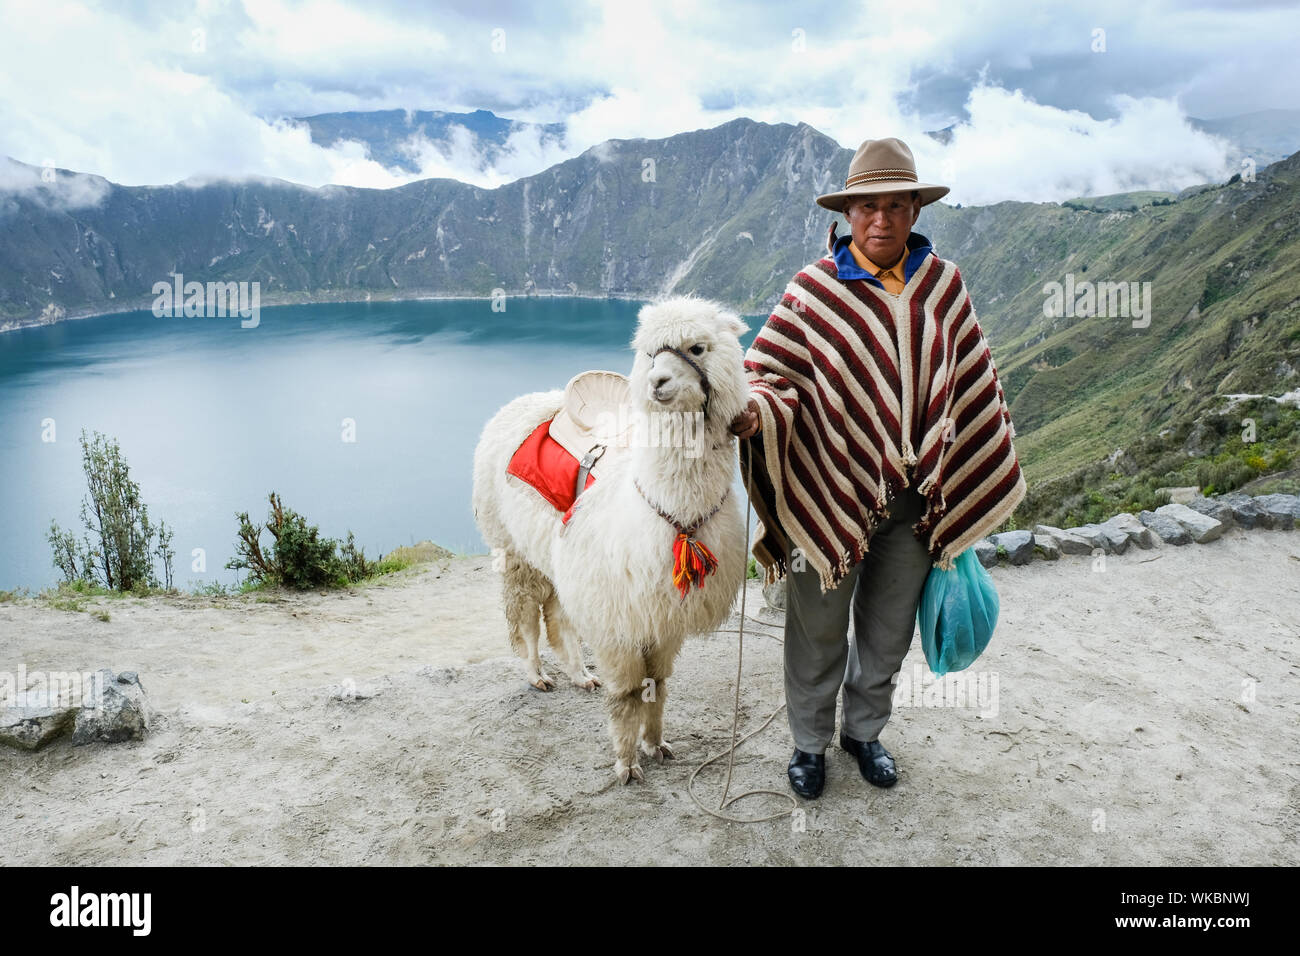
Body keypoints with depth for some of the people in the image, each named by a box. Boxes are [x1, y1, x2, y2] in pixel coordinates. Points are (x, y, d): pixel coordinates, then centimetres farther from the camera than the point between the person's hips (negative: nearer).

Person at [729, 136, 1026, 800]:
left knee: (888, 631, 18)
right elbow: (772, 368, -10)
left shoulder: (942, 285, 2)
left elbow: (973, 384, 10)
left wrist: (990, 475, 13)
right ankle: (809, 741, 34)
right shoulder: (814, 288, -9)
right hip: (830, 492, -3)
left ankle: (864, 730, 42)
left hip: (917, 497, 4)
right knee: (819, 631, 11)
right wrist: (754, 411, -33)